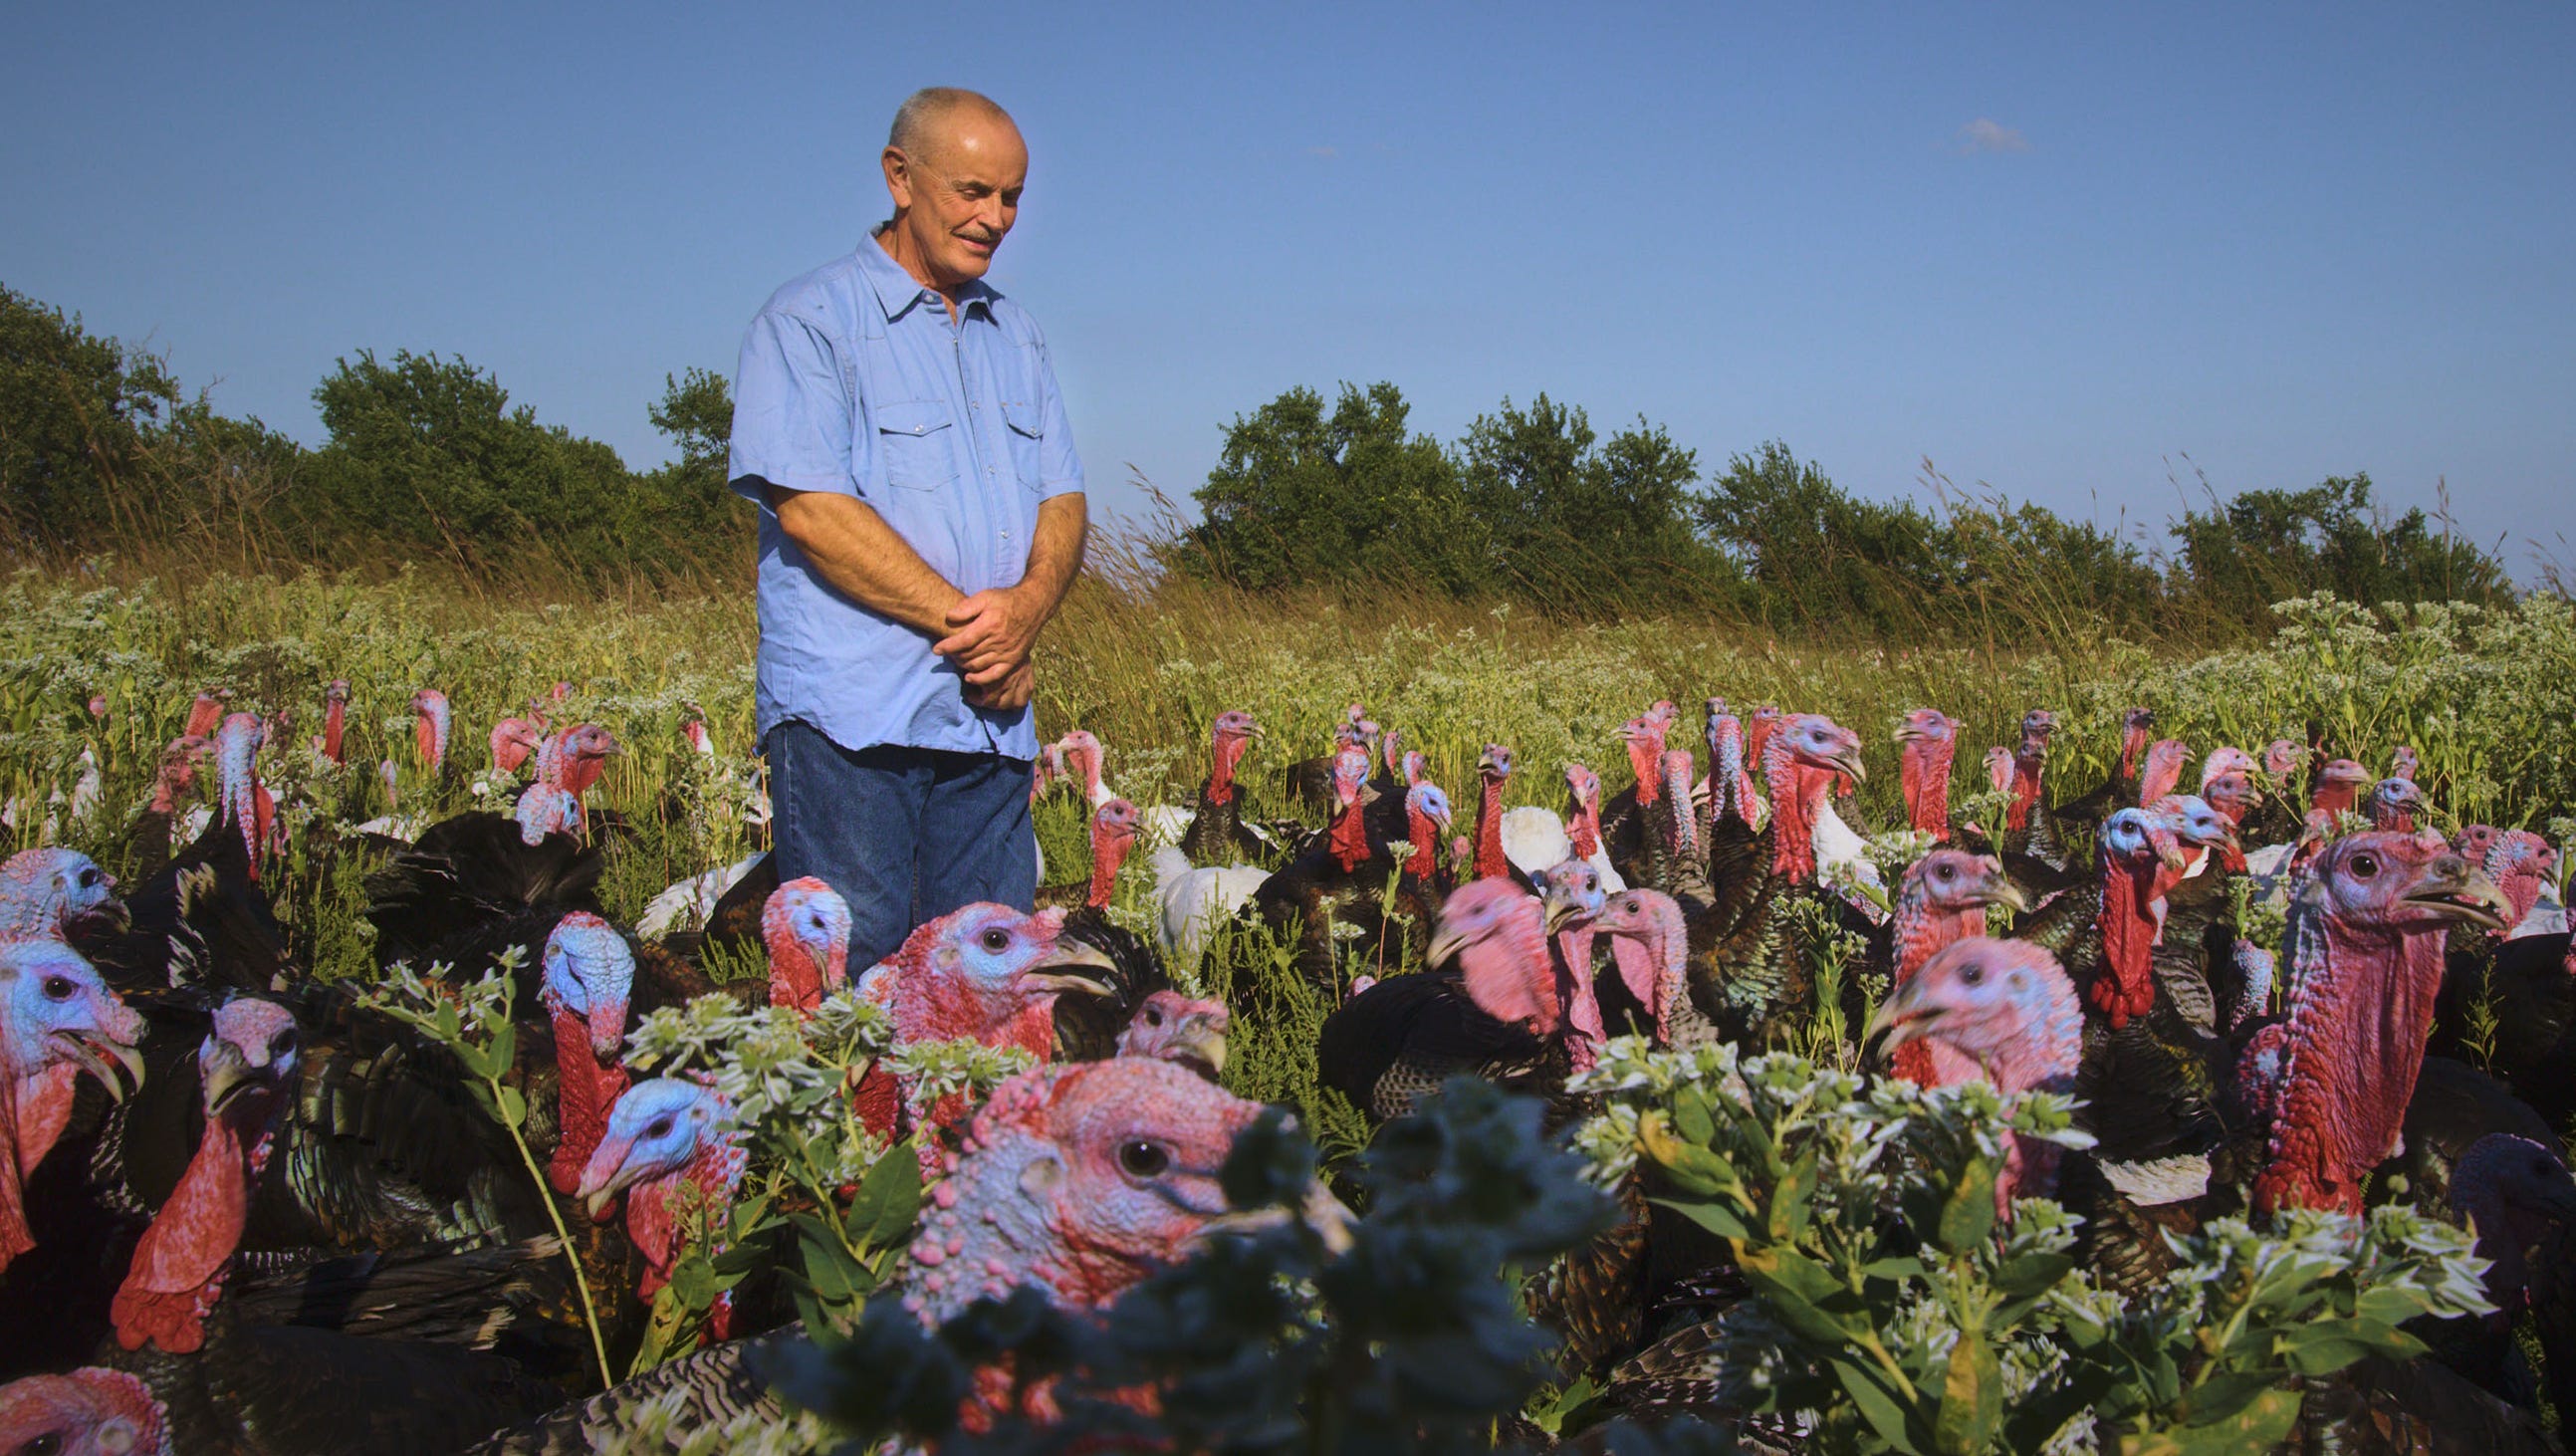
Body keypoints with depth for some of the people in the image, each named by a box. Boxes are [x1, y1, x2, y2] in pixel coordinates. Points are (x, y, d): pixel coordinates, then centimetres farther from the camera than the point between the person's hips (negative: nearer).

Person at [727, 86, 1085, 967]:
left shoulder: (1017, 339, 19)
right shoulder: (810, 323, -2)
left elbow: (1062, 501, 15)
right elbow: (811, 508, -12)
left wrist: (1029, 604, -8)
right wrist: (965, 618, -13)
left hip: (992, 715, 6)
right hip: (851, 717, -6)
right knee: (850, 979, -4)